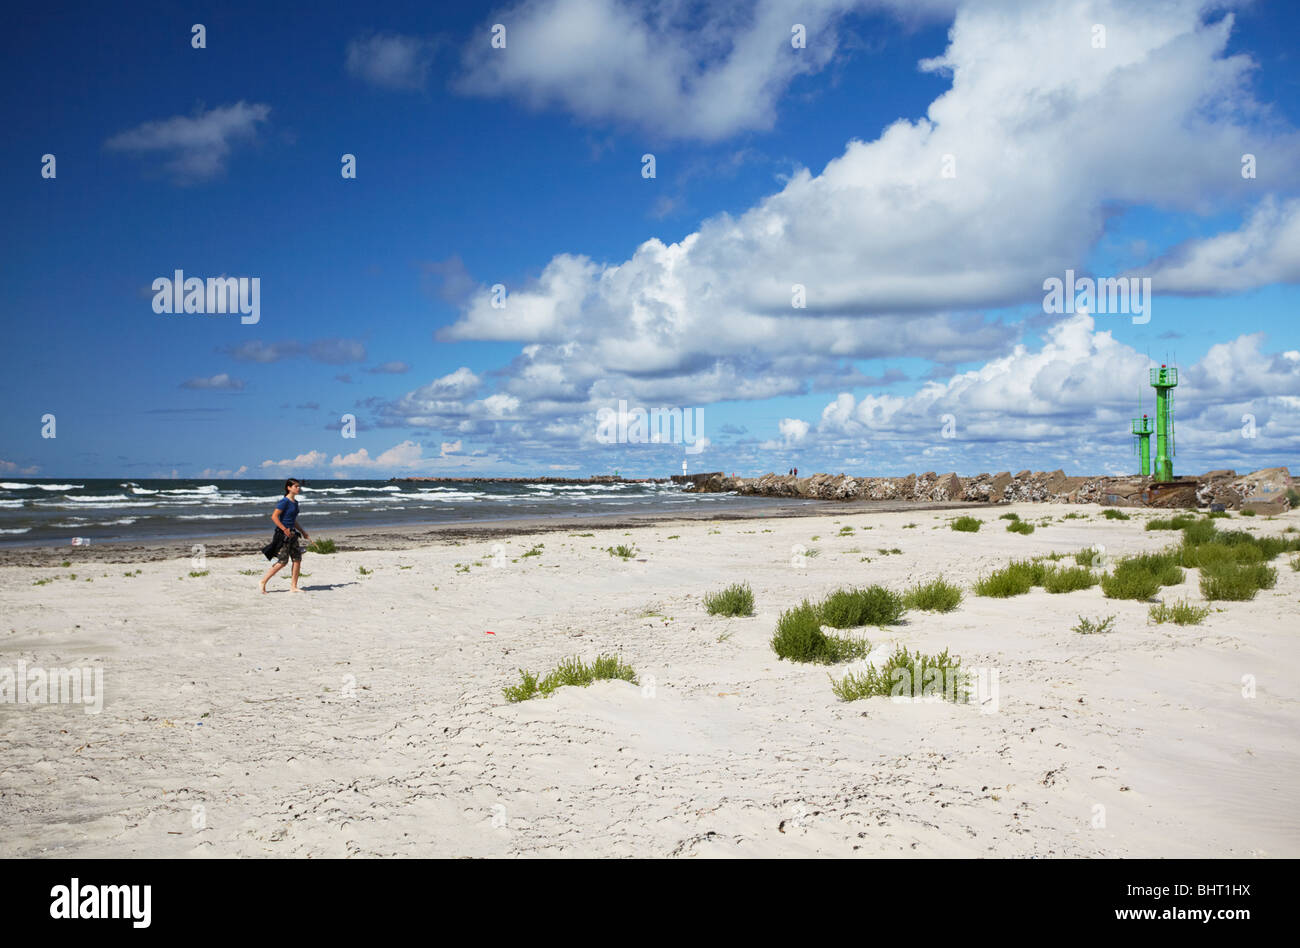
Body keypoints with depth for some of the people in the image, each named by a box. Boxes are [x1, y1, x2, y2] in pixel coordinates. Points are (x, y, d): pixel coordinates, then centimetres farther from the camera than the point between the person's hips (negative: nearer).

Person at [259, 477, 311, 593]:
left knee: (297, 558, 2)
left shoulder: (295, 502, 13)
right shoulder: (285, 501, -13)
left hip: (291, 533, 8)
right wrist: (285, 529, -24)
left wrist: (303, 532, 22)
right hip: (283, 534, -8)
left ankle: (293, 586, 7)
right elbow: (274, 517, -20)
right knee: (283, 561, -7)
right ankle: (263, 582, 5)